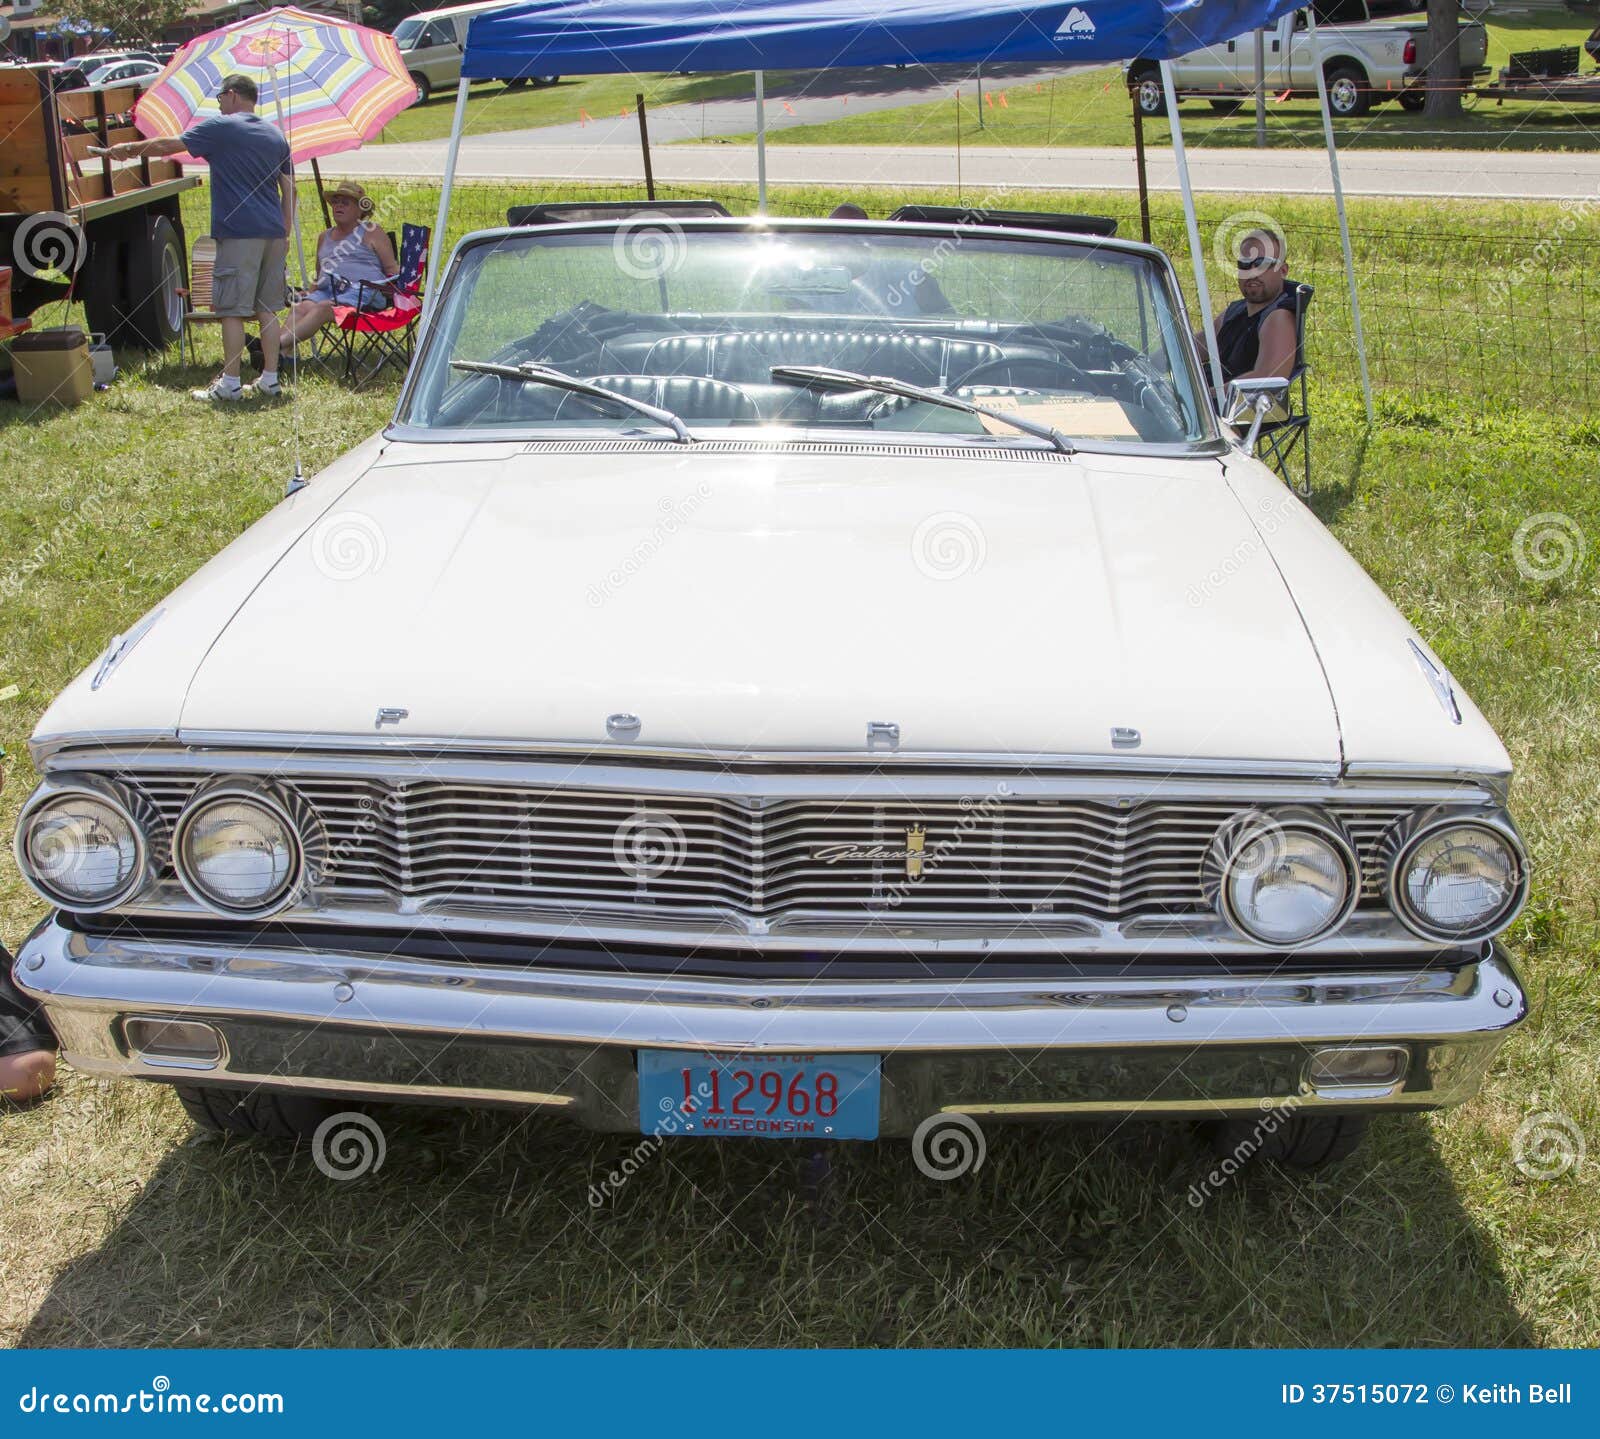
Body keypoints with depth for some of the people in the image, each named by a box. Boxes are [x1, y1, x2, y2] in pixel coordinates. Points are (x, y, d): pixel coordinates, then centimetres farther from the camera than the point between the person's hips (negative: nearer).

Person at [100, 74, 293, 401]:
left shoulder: (219, 128, -2)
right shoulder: (275, 136, 15)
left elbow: (168, 146, 4)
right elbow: (288, 187, 16)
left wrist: (127, 148, 19)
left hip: (238, 233, -6)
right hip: (273, 233, 6)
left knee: (232, 310, -3)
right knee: (268, 309, 9)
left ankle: (230, 384, -2)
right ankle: (270, 379, 9)